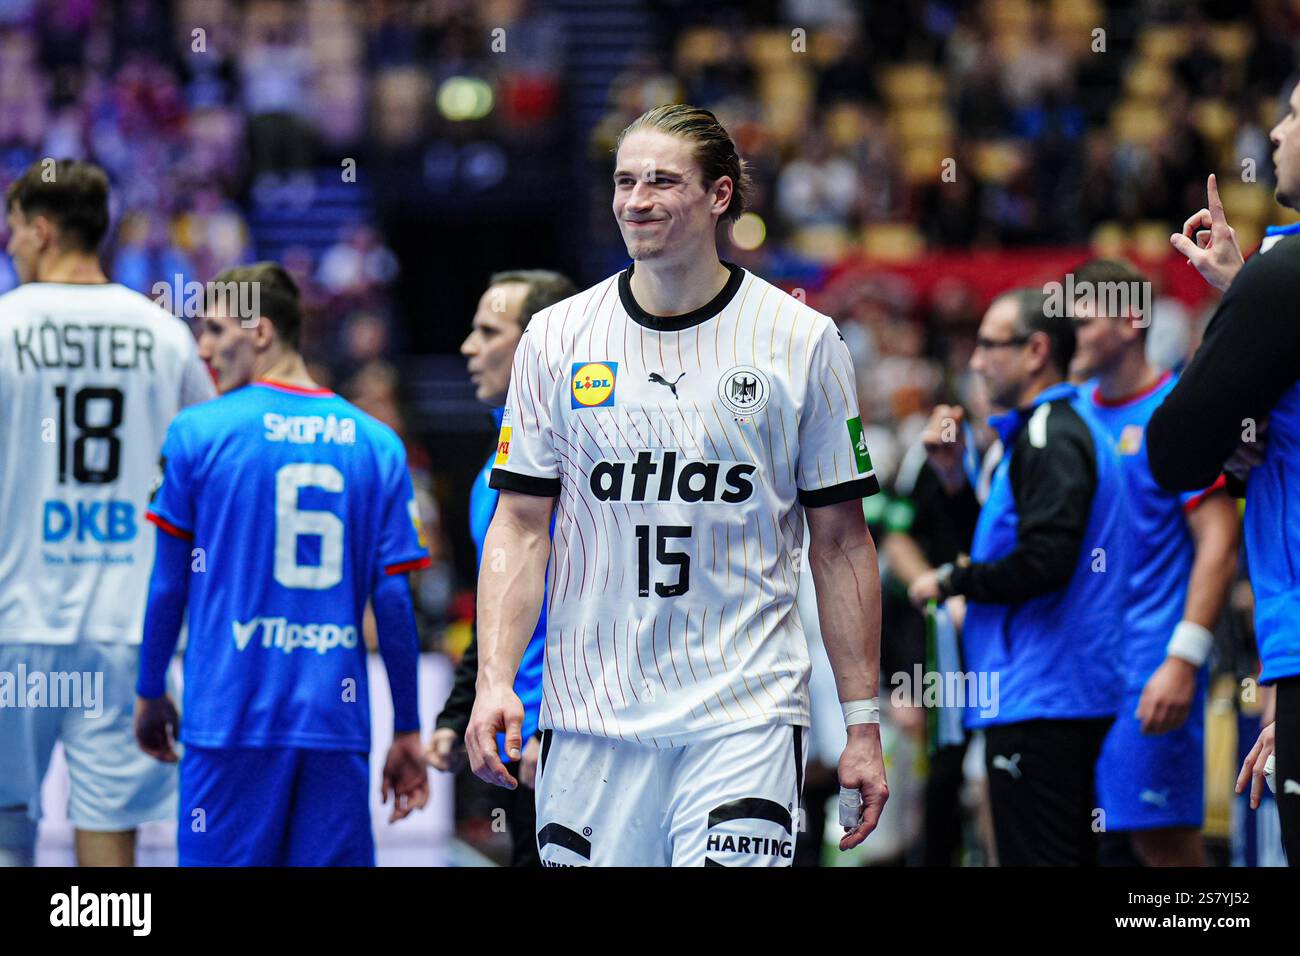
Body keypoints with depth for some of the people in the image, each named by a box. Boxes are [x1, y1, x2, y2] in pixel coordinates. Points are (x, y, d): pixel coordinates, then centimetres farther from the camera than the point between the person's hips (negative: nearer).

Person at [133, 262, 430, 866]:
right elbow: (394, 600, 4)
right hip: (338, 723, 2)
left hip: (231, 719, -2)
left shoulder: (198, 433, -1)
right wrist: (407, 730, 10)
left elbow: (167, 584, 3)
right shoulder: (378, 444, 6)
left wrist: (150, 695, 15)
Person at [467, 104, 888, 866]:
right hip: (590, 717, 2)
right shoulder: (557, 338, 5)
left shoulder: (803, 341, 1)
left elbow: (840, 543, 5)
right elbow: (522, 525, 7)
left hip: (746, 716, -2)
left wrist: (863, 724, 2)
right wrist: (495, 680, -6)